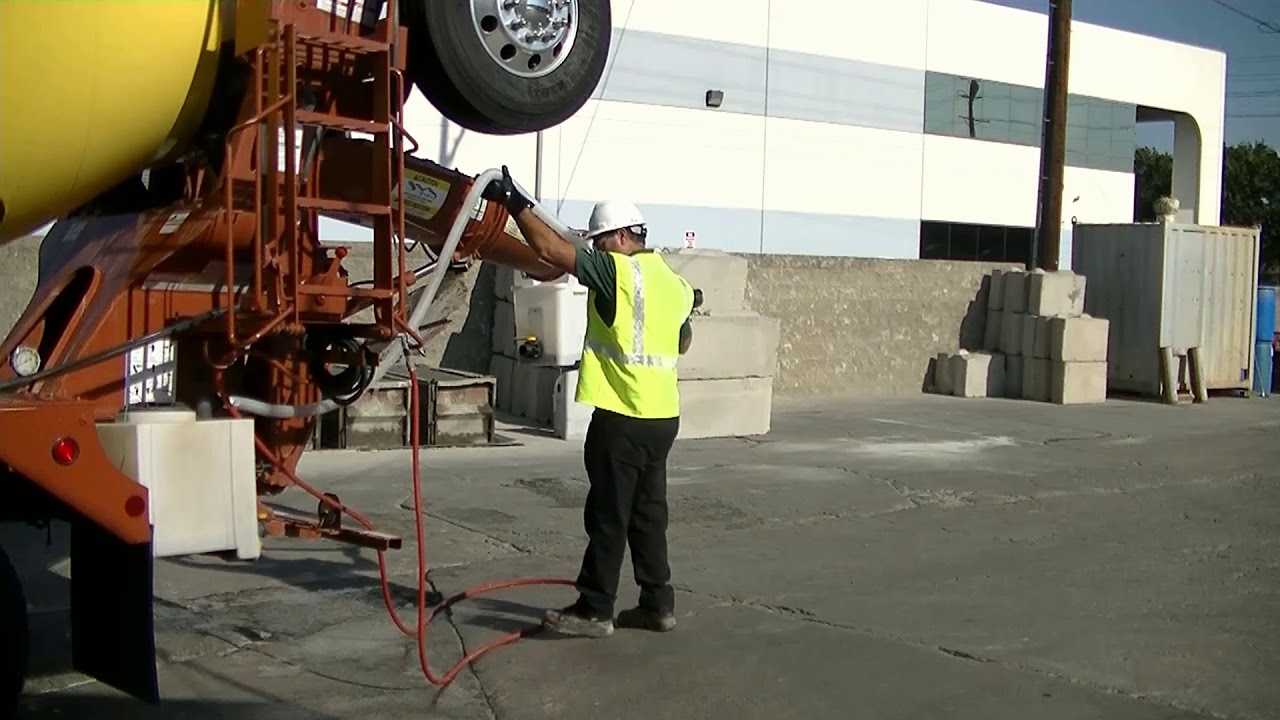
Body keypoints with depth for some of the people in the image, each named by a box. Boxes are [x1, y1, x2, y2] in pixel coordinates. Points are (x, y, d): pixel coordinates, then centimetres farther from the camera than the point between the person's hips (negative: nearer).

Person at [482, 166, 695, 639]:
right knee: (648, 512, 14)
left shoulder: (617, 270, -11)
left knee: (609, 516, -1)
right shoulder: (676, 284, 12)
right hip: (663, 416, 8)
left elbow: (551, 249, -17)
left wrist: (515, 202, -10)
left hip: (622, 418, -8)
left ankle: (594, 610, 6)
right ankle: (657, 604, 18)